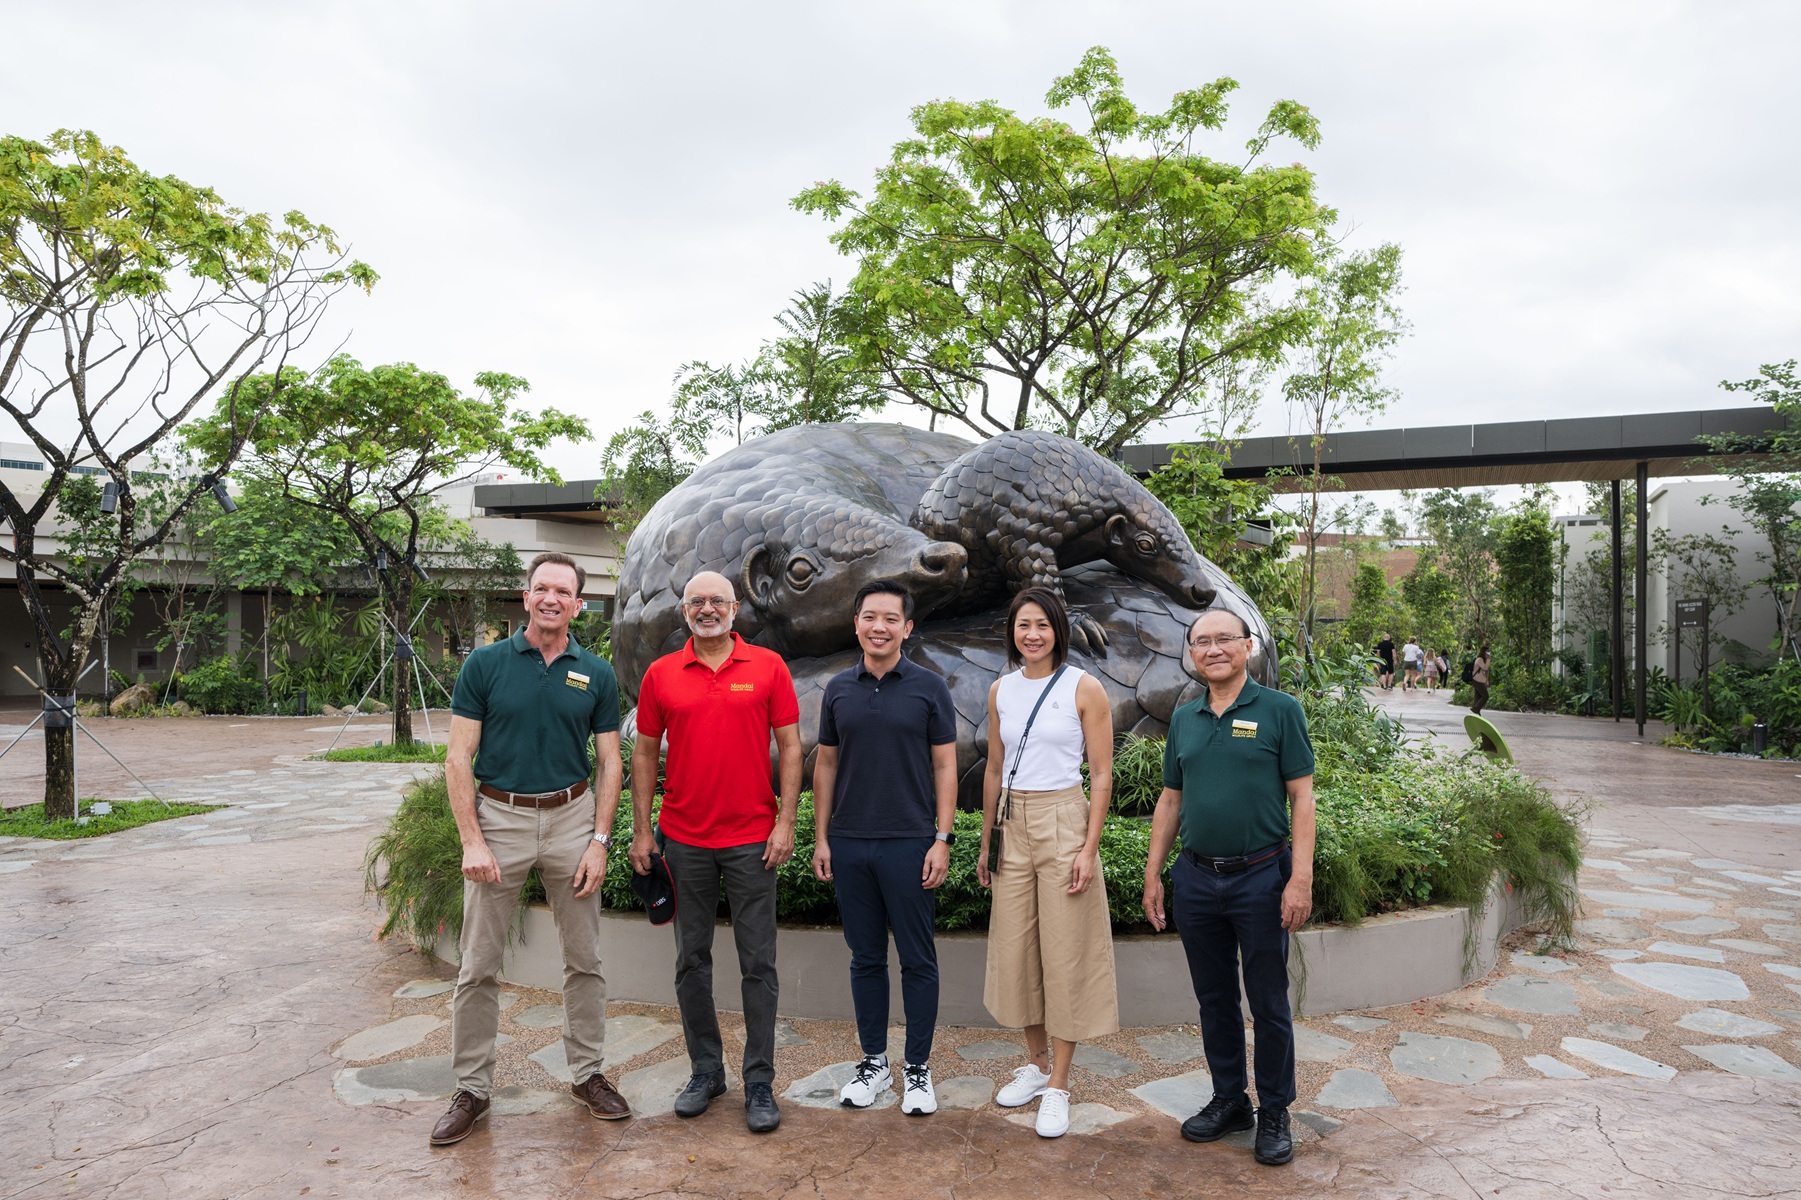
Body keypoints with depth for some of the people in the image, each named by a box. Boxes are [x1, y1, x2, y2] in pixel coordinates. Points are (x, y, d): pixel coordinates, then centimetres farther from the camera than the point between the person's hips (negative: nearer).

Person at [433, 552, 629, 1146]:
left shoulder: (596, 674, 1)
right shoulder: (485, 664, -3)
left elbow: (609, 762, 4)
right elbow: (458, 758, -4)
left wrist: (599, 841, -4)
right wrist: (471, 841, -11)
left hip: (572, 817, 2)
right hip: (499, 817, -1)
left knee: (584, 959, 10)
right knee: (479, 964, 5)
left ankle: (588, 1073, 25)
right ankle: (471, 1089, 20)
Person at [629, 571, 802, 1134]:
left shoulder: (768, 666, 0)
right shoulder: (661, 674, 4)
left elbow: (790, 745, 0)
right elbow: (644, 753, 8)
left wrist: (785, 822, -6)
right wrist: (641, 830, 3)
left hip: (752, 839, -2)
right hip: (684, 839, 2)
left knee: (758, 962, 3)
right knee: (692, 960, 11)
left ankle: (760, 1082, 14)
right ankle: (705, 1070, 26)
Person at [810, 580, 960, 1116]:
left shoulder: (929, 688, -2)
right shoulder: (838, 689, 6)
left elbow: (945, 766, -1)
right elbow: (826, 764, 10)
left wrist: (942, 839, -8)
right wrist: (821, 837, 6)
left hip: (910, 844, -3)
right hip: (849, 844, 3)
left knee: (917, 960, 5)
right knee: (865, 958, 12)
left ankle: (918, 1067, 18)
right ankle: (874, 1062, 25)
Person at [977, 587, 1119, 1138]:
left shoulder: (1084, 688, -6)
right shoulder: (1001, 690, 8)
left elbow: (1102, 776, -6)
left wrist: (1089, 848, -13)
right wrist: (986, 843, 13)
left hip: (1063, 823, -5)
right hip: (1012, 828, 5)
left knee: (1065, 953, 1)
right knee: (1015, 949, 10)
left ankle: (1058, 1086, 13)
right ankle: (1037, 1064, 28)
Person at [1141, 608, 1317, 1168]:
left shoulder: (1280, 710, -4)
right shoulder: (1184, 719, 8)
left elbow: (1301, 796, -7)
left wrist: (1301, 878, -13)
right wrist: (1153, 875, 9)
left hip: (1261, 877, -4)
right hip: (1195, 879, 4)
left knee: (1268, 1004, 7)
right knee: (1215, 1000, 14)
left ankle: (1274, 1114, 22)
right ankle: (1228, 1100, 30)